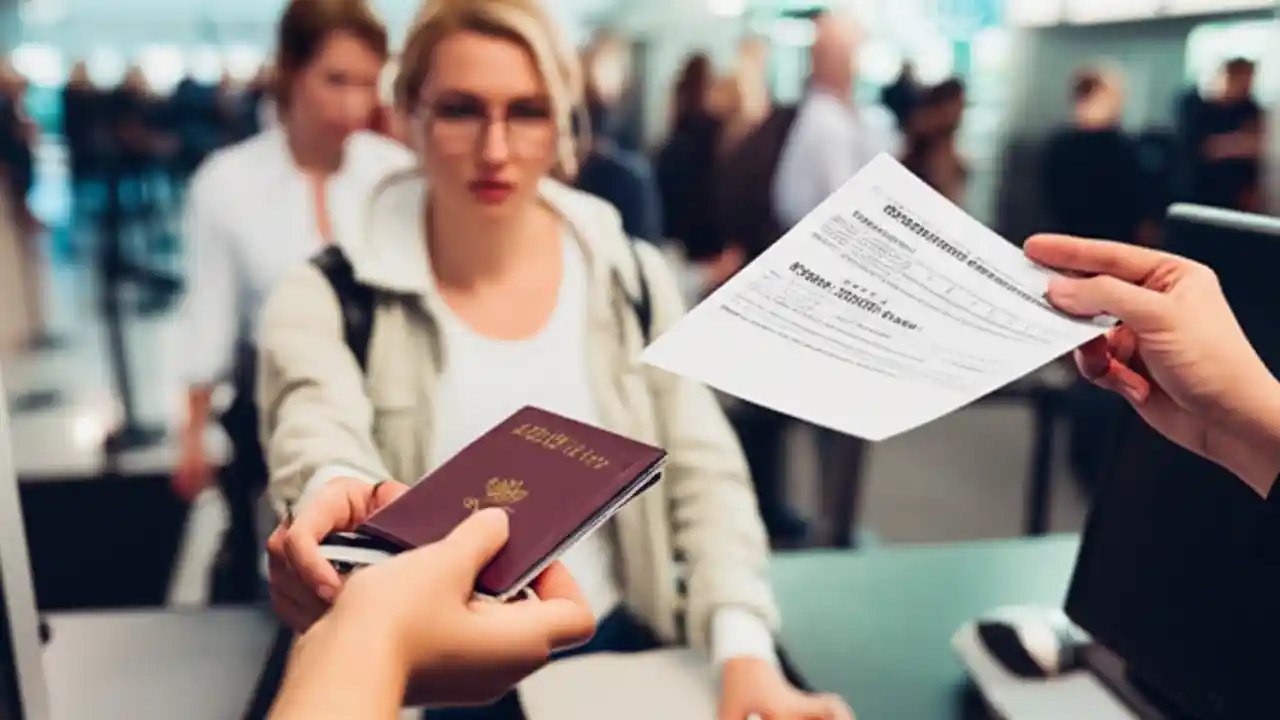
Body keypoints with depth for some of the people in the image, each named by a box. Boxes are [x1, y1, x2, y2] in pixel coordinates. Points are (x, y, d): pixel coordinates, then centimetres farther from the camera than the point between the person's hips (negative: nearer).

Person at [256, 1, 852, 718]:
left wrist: (746, 652, -15)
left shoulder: (633, 280, 1)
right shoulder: (328, 299, -5)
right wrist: (333, 491, -46)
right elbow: (317, 433, -23)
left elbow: (705, 475, -1)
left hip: (616, 649, 1)